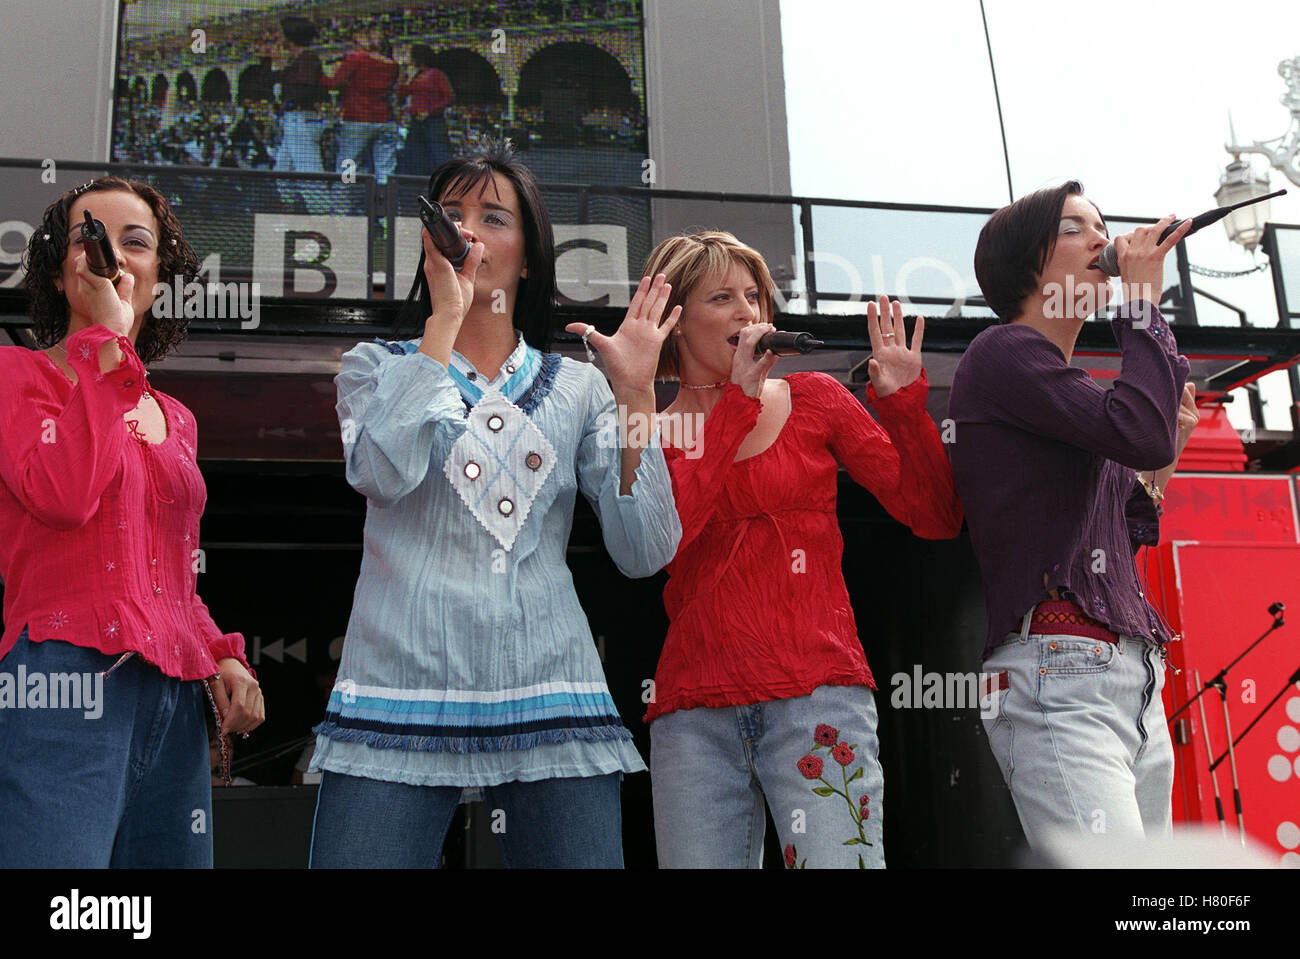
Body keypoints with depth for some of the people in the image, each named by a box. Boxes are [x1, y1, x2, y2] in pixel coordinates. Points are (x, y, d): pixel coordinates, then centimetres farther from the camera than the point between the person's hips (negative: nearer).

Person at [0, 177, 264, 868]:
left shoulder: (173, 420, 19)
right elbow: (63, 494, -18)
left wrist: (220, 654, 7)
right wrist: (106, 340, -11)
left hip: (174, 705, 6)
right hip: (66, 684, -6)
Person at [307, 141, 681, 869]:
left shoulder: (578, 389, 13)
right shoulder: (377, 367, 12)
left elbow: (646, 554, 2)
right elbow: (383, 473, -12)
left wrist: (636, 394, -5)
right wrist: (444, 320, -7)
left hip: (551, 700, 1)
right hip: (403, 695, -1)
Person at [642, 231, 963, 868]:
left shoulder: (813, 399, 12)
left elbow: (937, 519, 9)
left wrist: (902, 402, -4)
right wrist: (738, 402, -9)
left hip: (817, 692, -1)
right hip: (693, 712, 1)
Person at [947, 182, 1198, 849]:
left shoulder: (1075, 390, 24)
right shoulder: (1003, 352, -1)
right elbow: (1142, 432, -17)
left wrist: (1160, 472, 17)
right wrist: (1143, 305, -5)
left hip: (1136, 680, 9)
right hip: (1058, 671, -9)